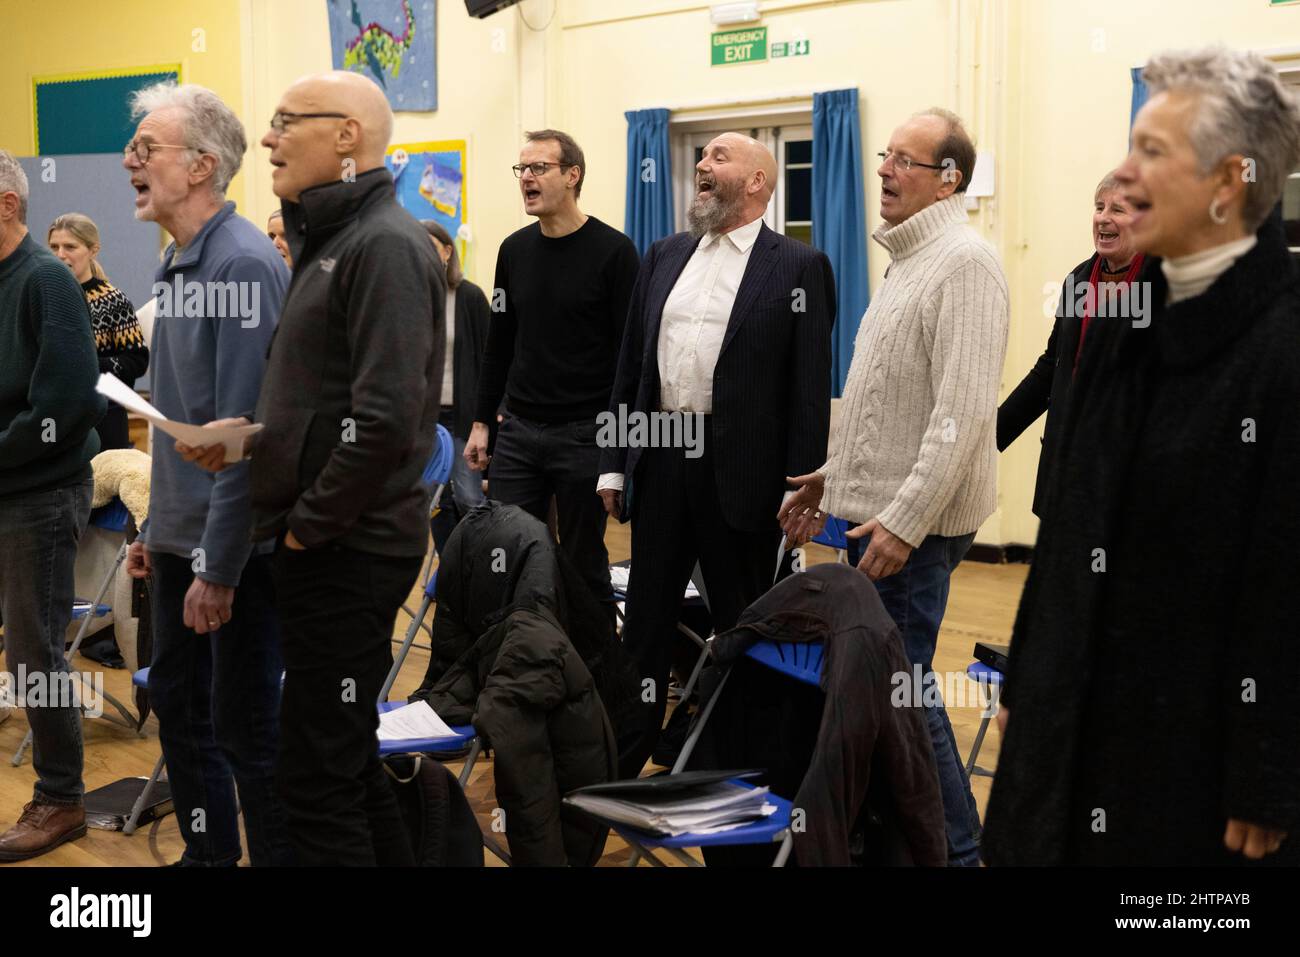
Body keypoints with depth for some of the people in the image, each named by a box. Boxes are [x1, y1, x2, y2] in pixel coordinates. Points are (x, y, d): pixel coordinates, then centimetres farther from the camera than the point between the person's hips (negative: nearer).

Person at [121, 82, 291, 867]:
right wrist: (158, 528, 18)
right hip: (180, 537, 9)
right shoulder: (177, 263, 11)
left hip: (234, 546, -9)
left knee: (246, 725, 0)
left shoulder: (242, 262, -18)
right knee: (179, 702, 18)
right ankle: (208, 853, 34)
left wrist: (219, 567, -23)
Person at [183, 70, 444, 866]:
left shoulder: (386, 245, -16)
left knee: (319, 771, -2)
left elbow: (385, 416, -25)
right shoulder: (332, 239, 15)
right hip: (330, 542, 10)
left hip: (348, 549, -10)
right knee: (347, 752, 19)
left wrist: (310, 522, -16)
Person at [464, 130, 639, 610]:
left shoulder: (613, 251, -8)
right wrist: (481, 421, 11)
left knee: (584, 565, 5)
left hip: (585, 435, -5)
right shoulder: (515, 250, 8)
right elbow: (499, 344, 14)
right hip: (518, 431, 5)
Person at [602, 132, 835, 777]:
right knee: (645, 621, 13)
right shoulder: (665, 257, 12)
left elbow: (810, 384, -7)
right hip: (660, 459, 5)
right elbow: (631, 362, 13)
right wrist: (614, 464, 9)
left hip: (741, 470, -5)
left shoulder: (799, 267, -3)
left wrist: (803, 486, -11)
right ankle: (620, 761, 24)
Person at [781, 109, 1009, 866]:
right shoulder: (912, 258, 16)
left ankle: (953, 846, 10)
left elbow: (963, 409, -22)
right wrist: (838, 472, 19)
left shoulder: (965, 262, -14)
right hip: (875, 507, 9)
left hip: (913, 522, -9)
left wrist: (906, 519, -24)